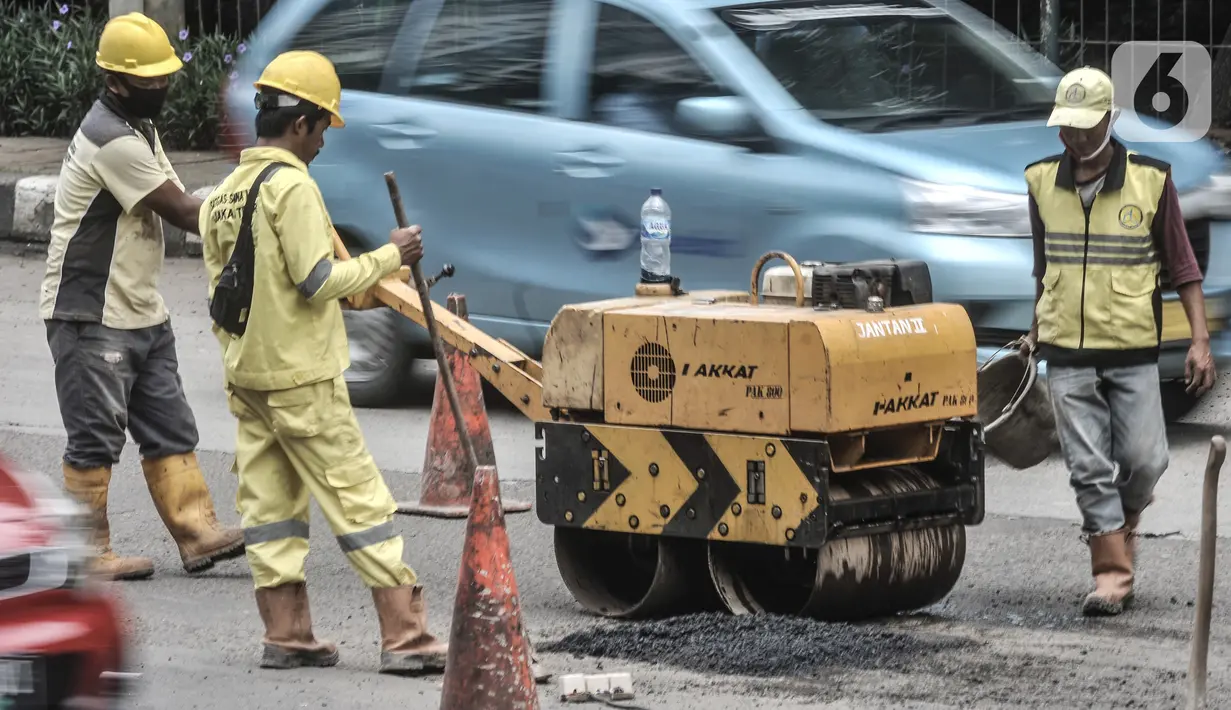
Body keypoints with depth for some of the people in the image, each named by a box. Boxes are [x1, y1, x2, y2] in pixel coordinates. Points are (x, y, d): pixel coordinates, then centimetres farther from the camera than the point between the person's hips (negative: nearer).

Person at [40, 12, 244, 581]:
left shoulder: (139, 129, 13)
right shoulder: (110, 140, -22)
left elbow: (179, 208, 9)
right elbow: (182, 213, -20)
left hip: (141, 315, 10)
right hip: (91, 318, -10)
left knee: (170, 431, 9)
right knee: (95, 439, -3)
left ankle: (197, 534, 11)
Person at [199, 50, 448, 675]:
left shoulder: (221, 196, 12)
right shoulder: (291, 185, -15)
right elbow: (319, 281, -19)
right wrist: (390, 256, -9)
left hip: (245, 376, 8)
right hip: (302, 376, -8)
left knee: (269, 503, 9)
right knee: (359, 501, -6)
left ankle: (286, 635, 9)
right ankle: (406, 638, -7)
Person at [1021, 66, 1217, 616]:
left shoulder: (1151, 181, -4)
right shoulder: (1043, 182, 5)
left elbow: (1182, 265, 0)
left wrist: (1200, 339, -6)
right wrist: (1038, 329, 24)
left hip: (1133, 350, -2)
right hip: (1066, 353, 2)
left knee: (1144, 460, -2)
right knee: (1088, 467, -4)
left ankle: (1122, 524, 29)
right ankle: (1112, 573, 1)